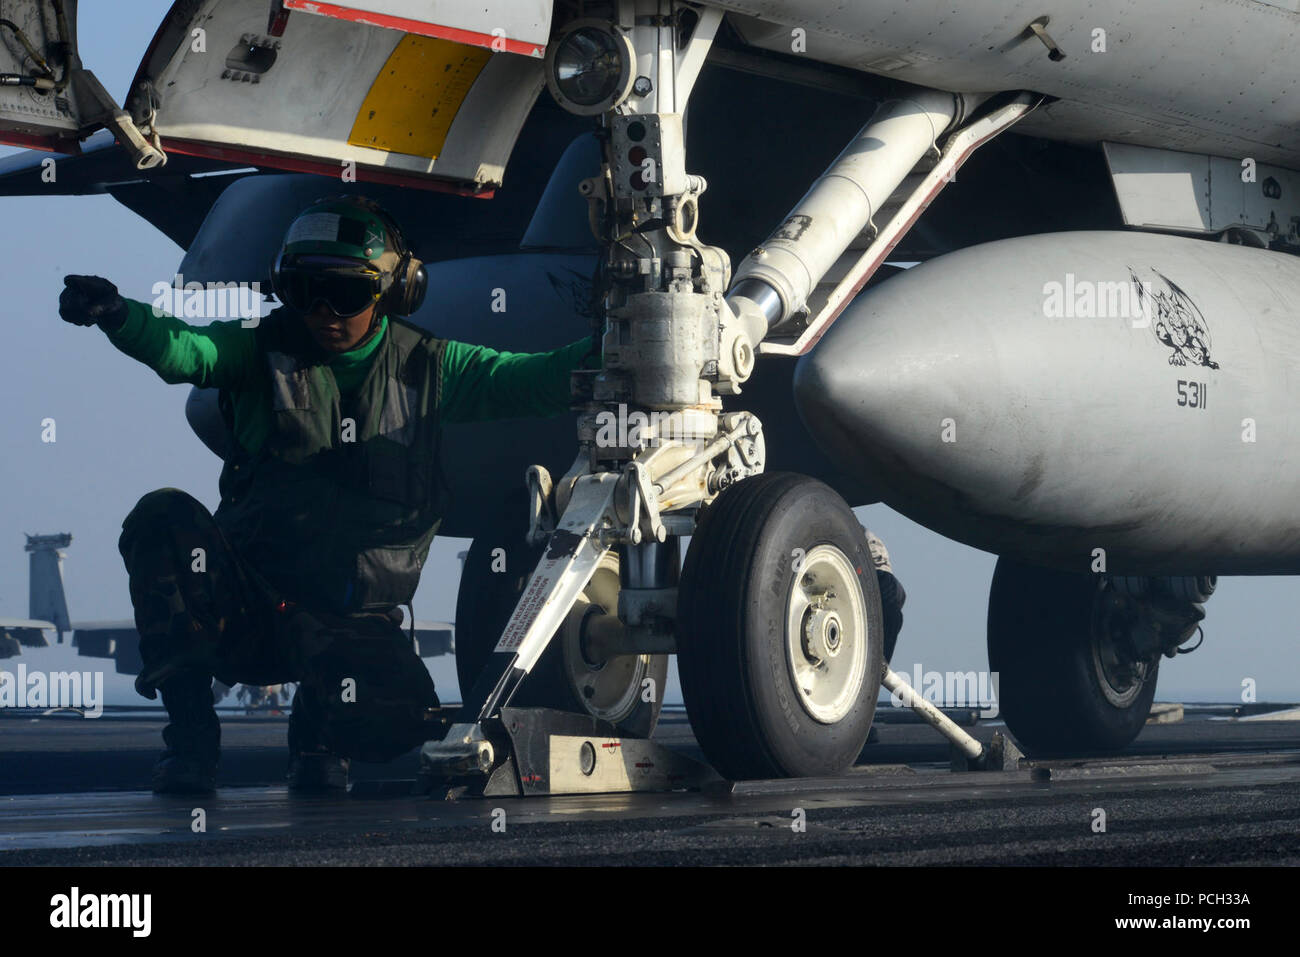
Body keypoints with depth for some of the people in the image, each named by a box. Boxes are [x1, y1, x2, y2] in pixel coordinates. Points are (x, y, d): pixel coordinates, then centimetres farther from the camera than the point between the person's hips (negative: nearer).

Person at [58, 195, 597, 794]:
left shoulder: (425, 368, 6)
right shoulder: (264, 350, 3)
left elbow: (526, 380, 2)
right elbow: (183, 350, -16)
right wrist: (117, 316, -37)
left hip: (349, 624, 0)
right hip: (243, 603, 0)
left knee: (397, 718, -29)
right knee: (164, 518, -28)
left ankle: (318, 731, 12)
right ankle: (189, 730, -16)